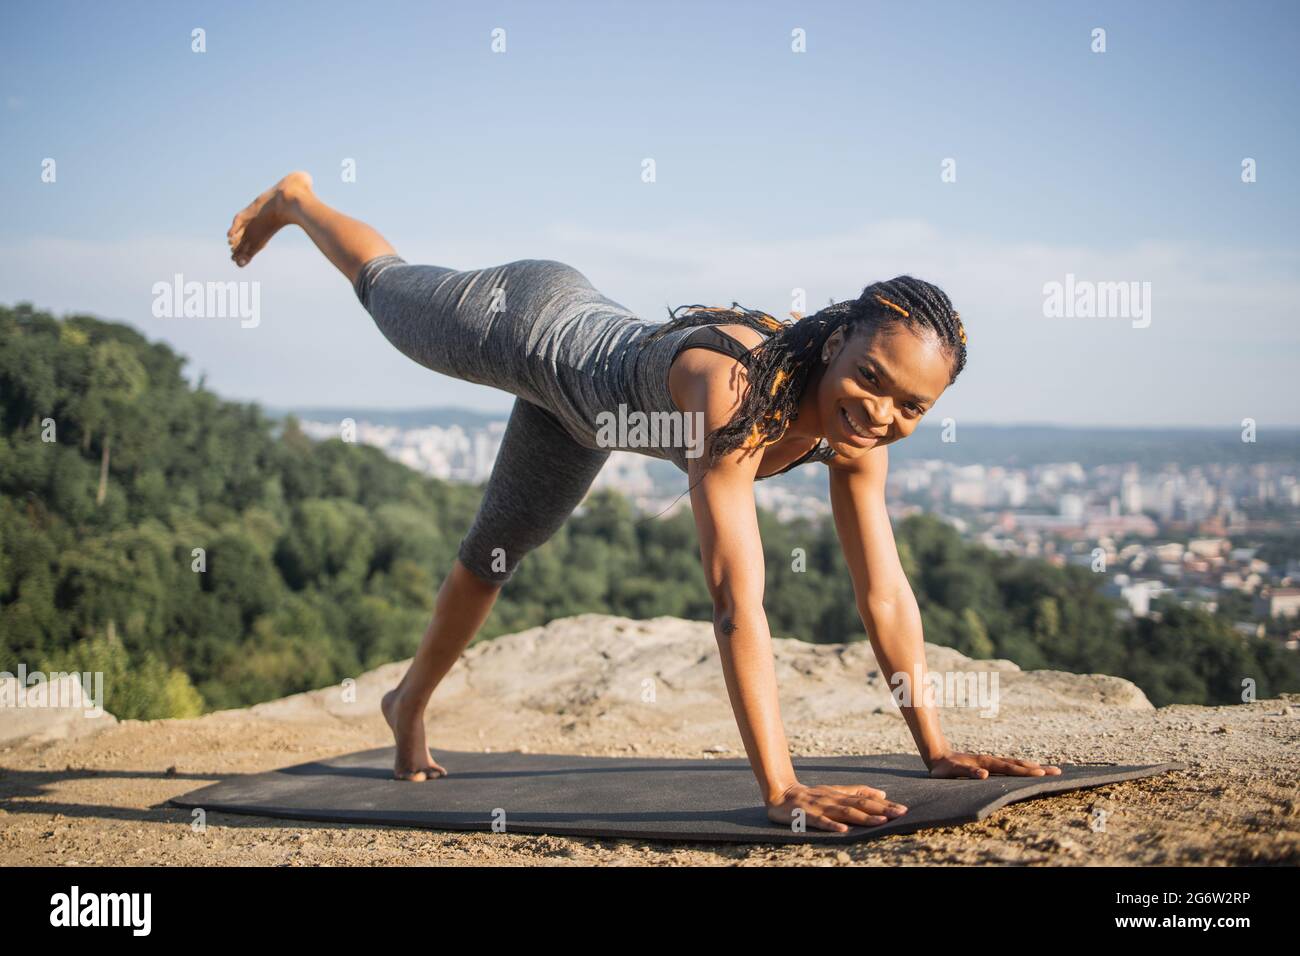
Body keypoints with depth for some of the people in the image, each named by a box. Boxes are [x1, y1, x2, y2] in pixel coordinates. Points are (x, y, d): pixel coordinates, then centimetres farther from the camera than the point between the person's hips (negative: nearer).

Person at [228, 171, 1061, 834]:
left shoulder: (859, 428, -29)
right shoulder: (734, 386, -49)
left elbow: (885, 594, -22)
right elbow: (737, 600, -54)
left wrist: (936, 747, -23)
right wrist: (782, 789, -57)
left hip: (591, 360, 6)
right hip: (526, 325, -6)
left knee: (498, 552, 26)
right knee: (385, 289, 26)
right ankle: (293, 200, 58)